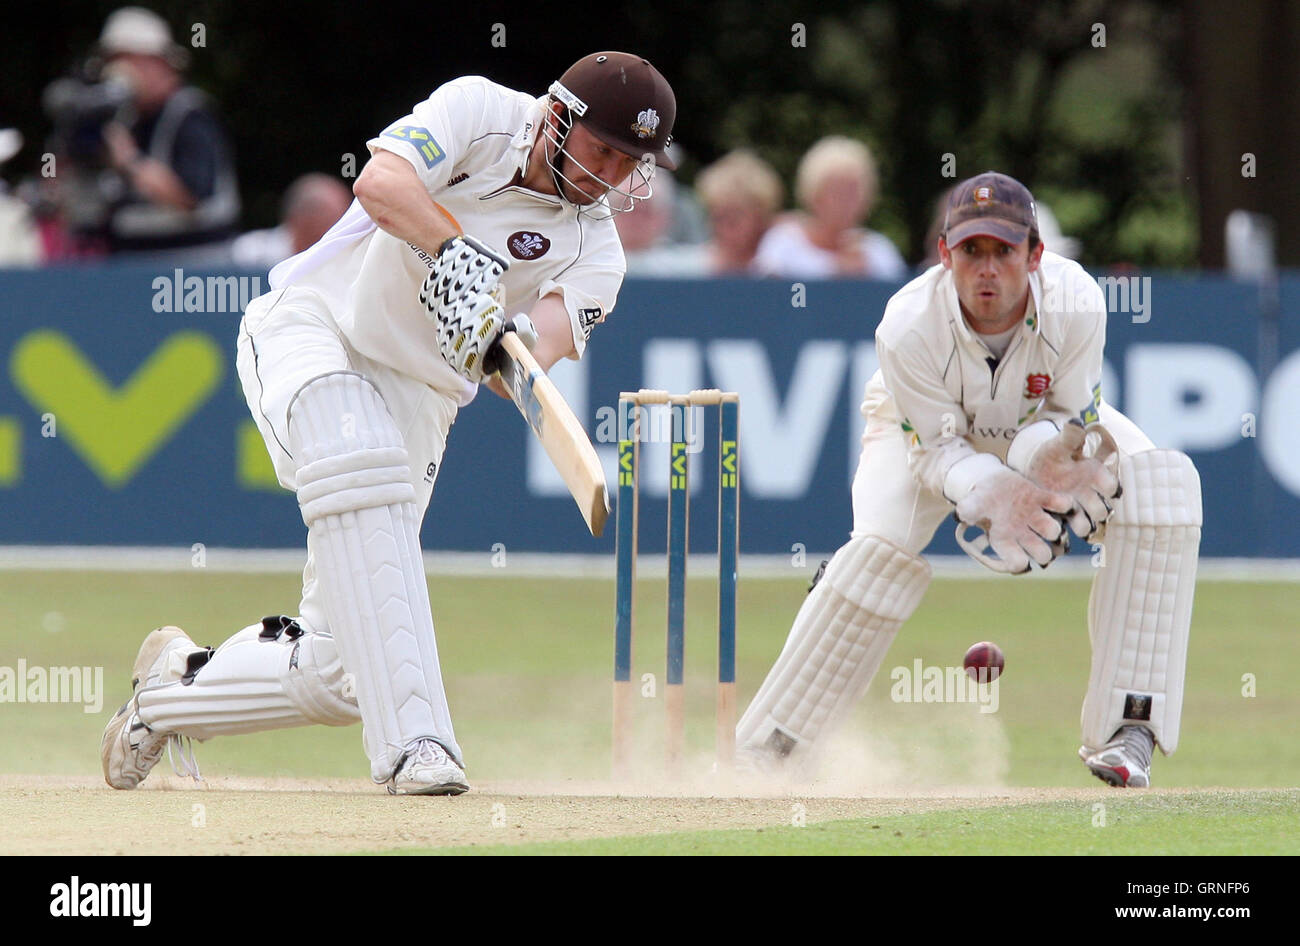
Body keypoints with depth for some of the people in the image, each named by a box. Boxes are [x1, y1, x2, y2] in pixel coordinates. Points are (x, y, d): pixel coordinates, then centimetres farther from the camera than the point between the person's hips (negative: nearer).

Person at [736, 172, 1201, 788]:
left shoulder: (1075, 304, -35)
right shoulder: (909, 328, -37)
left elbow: (1075, 420, -21)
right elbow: (937, 450, -27)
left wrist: (1048, 455, -45)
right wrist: (991, 489, -48)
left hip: (1040, 423, 2)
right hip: (928, 428, -2)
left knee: (1162, 484, -24)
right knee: (883, 547, -28)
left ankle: (1126, 728, -25)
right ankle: (762, 754, -15)